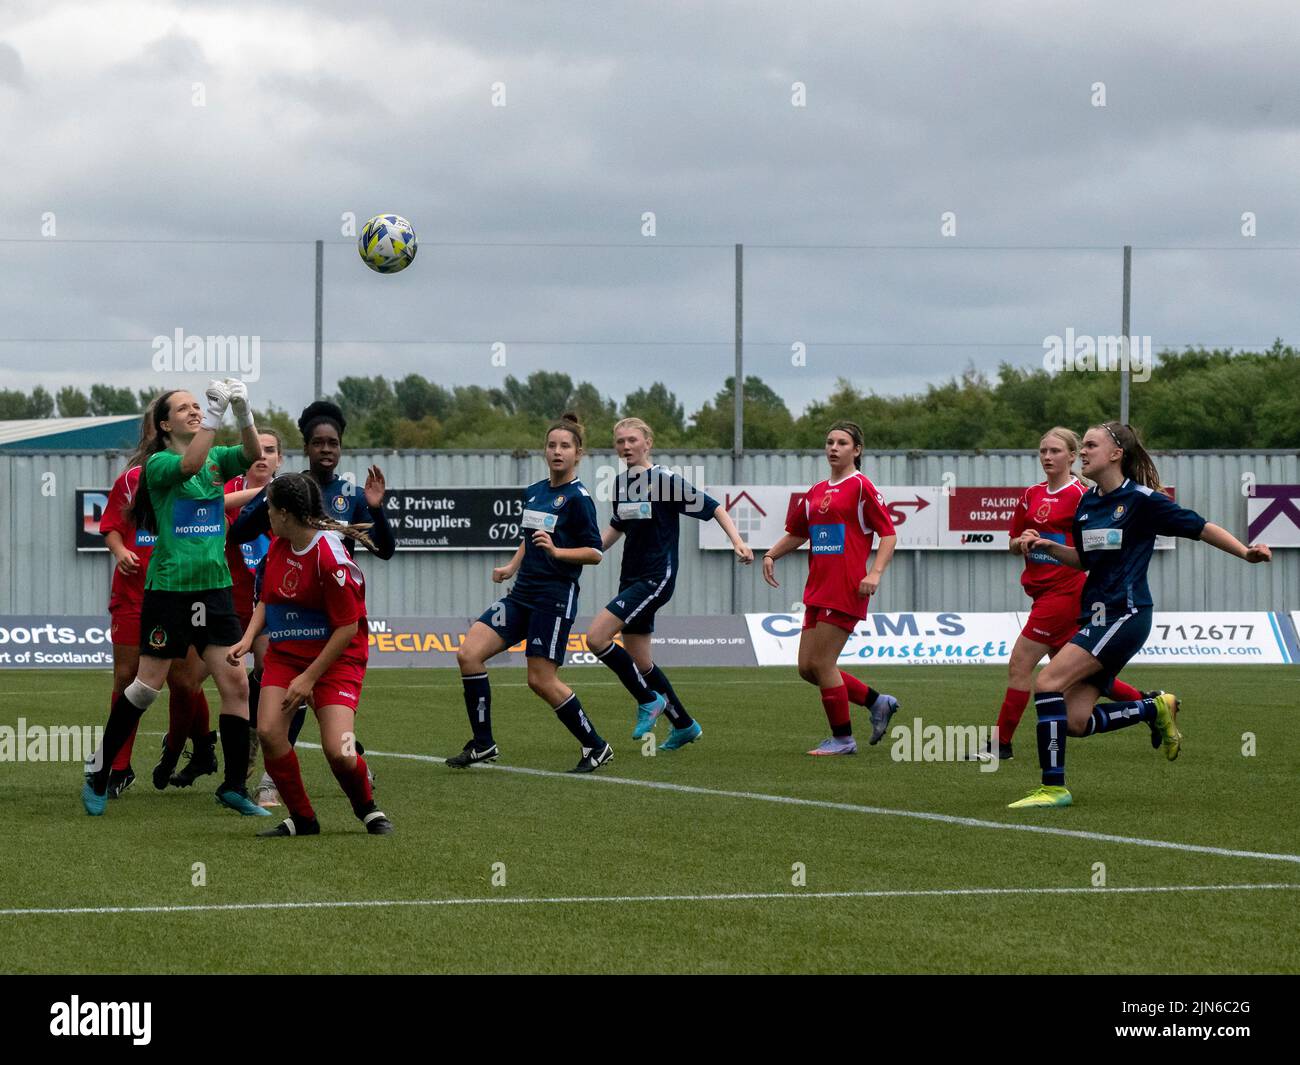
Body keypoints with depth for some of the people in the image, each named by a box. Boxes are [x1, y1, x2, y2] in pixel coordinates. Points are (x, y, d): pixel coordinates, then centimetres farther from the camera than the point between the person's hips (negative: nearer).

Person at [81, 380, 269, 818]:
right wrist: (215, 416, -32)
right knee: (145, 686, -2)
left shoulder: (218, 459, 10)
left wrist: (243, 412, -25)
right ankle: (98, 781, 11)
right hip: (169, 588, -5)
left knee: (235, 683, -2)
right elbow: (190, 465, -27)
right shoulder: (159, 463, -5)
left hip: (214, 587, 5)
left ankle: (234, 786, 6)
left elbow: (252, 456, -9)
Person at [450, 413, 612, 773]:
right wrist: (512, 566, 14)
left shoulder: (577, 498, -9)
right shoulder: (534, 492, 14)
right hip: (522, 594, 8)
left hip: (555, 598, -8)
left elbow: (595, 553, -12)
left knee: (541, 680, -8)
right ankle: (483, 745, 2)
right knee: (468, 654, -6)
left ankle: (595, 748, 9)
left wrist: (556, 551, -25)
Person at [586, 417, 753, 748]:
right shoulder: (622, 484, 9)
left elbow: (712, 507, -9)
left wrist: (737, 541, -21)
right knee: (639, 662, 10)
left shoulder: (665, 480, -11)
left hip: (657, 578, -8)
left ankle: (649, 700, -3)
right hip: (631, 578, 8)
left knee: (596, 637, -19)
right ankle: (685, 725, 25)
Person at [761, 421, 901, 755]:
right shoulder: (816, 492, 17)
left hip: (846, 590, -8)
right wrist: (771, 555, 13)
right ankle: (877, 702, 21)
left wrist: (875, 572, -20)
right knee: (807, 667, 7)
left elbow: (888, 532, -8)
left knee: (821, 663, -8)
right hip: (817, 590, 8)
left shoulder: (861, 486, -5)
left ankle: (842, 739, 5)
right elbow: (797, 532, 29)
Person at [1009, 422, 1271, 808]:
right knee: (1076, 721, -1)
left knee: (1049, 681, -20)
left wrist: (1246, 552, -14)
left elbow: (1199, 527, -4)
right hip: (1096, 616, 8)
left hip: (1125, 614, -8)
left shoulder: (1141, 499, -8)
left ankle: (1053, 787, -17)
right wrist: (1050, 548, 8)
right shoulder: (1086, 504, 13)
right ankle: (1157, 708, 20)